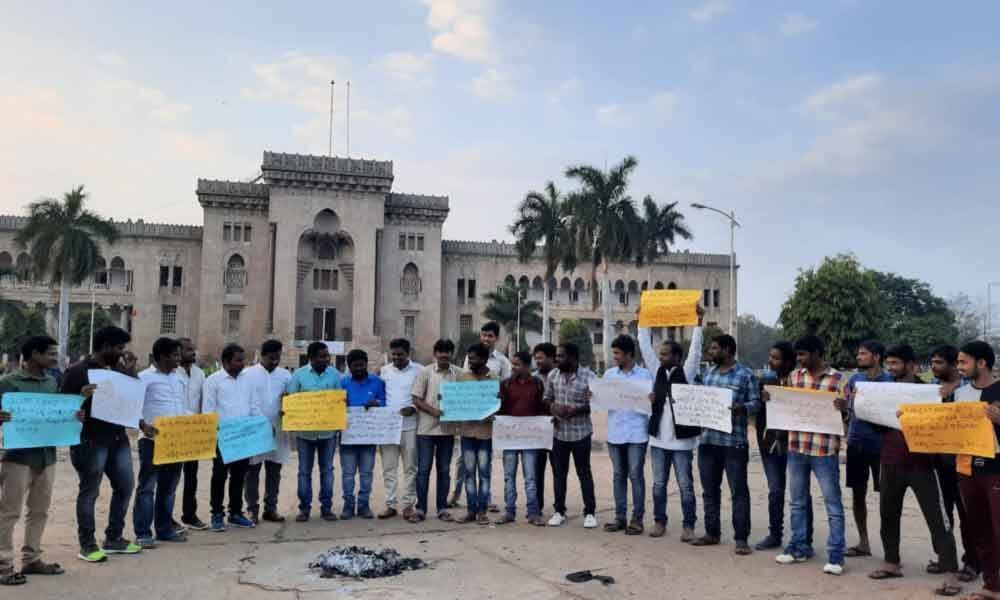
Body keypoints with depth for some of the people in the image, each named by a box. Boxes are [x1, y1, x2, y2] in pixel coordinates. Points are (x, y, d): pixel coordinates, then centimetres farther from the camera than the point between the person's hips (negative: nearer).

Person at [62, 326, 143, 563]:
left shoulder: (116, 370, 14)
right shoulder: (78, 371, -6)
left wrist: (131, 373, 4)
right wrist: (82, 397, -27)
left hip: (117, 438, 7)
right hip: (90, 441, -7)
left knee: (125, 487, 11)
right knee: (90, 491, 1)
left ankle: (114, 539, 24)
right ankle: (87, 545, 13)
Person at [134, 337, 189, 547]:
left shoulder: (179, 380, 15)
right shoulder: (144, 378, -4)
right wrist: (143, 426, -26)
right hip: (153, 440, -6)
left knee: (168, 487, 12)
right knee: (147, 487, -2)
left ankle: (165, 528, 21)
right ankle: (143, 533, 3)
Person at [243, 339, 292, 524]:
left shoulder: (285, 375, 8)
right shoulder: (248, 374, -2)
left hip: (278, 430, 3)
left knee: (274, 471, 8)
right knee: (253, 471, 3)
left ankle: (271, 508, 17)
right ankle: (252, 509, 12)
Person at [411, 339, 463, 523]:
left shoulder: (458, 373, 4)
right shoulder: (425, 372, -2)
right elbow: (416, 399, -4)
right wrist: (433, 411, -18)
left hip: (448, 429, 2)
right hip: (426, 428, -2)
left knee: (444, 470, 9)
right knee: (423, 469, 1)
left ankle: (442, 508, 18)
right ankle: (420, 509, 11)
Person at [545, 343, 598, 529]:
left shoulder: (588, 376, -10)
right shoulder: (553, 375, 3)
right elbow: (547, 398, 11)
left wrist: (575, 410, -22)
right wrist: (552, 407, -11)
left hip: (580, 432, -4)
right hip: (559, 432, 4)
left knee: (584, 472, 5)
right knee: (558, 472, 10)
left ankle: (590, 512, 17)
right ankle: (559, 511, 22)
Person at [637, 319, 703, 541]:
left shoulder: (686, 373, -3)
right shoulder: (658, 371, 8)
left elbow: (695, 350, -12)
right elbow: (645, 347, 7)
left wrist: (698, 322, -17)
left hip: (681, 440, -4)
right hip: (658, 438, 4)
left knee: (686, 486, 3)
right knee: (659, 484, 11)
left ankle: (688, 526, 12)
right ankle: (659, 521, 22)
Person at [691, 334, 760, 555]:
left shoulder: (746, 375, -4)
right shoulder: (706, 374, 13)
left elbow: (756, 402, -6)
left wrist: (742, 408, -24)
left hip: (734, 442, -6)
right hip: (707, 440, 6)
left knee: (739, 491, 0)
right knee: (710, 490, 13)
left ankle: (741, 539, 8)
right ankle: (712, 533, 24)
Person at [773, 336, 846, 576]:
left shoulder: (838, 379, -5)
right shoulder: (794, 376, 8)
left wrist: (841, 408, -23)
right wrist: (772, 400, -2)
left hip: (825, 450, -5)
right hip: (796, 447, 5)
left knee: (833, 503, 3)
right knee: (798, 501, 14)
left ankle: (835, 556, 9)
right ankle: (799, 547, 26)